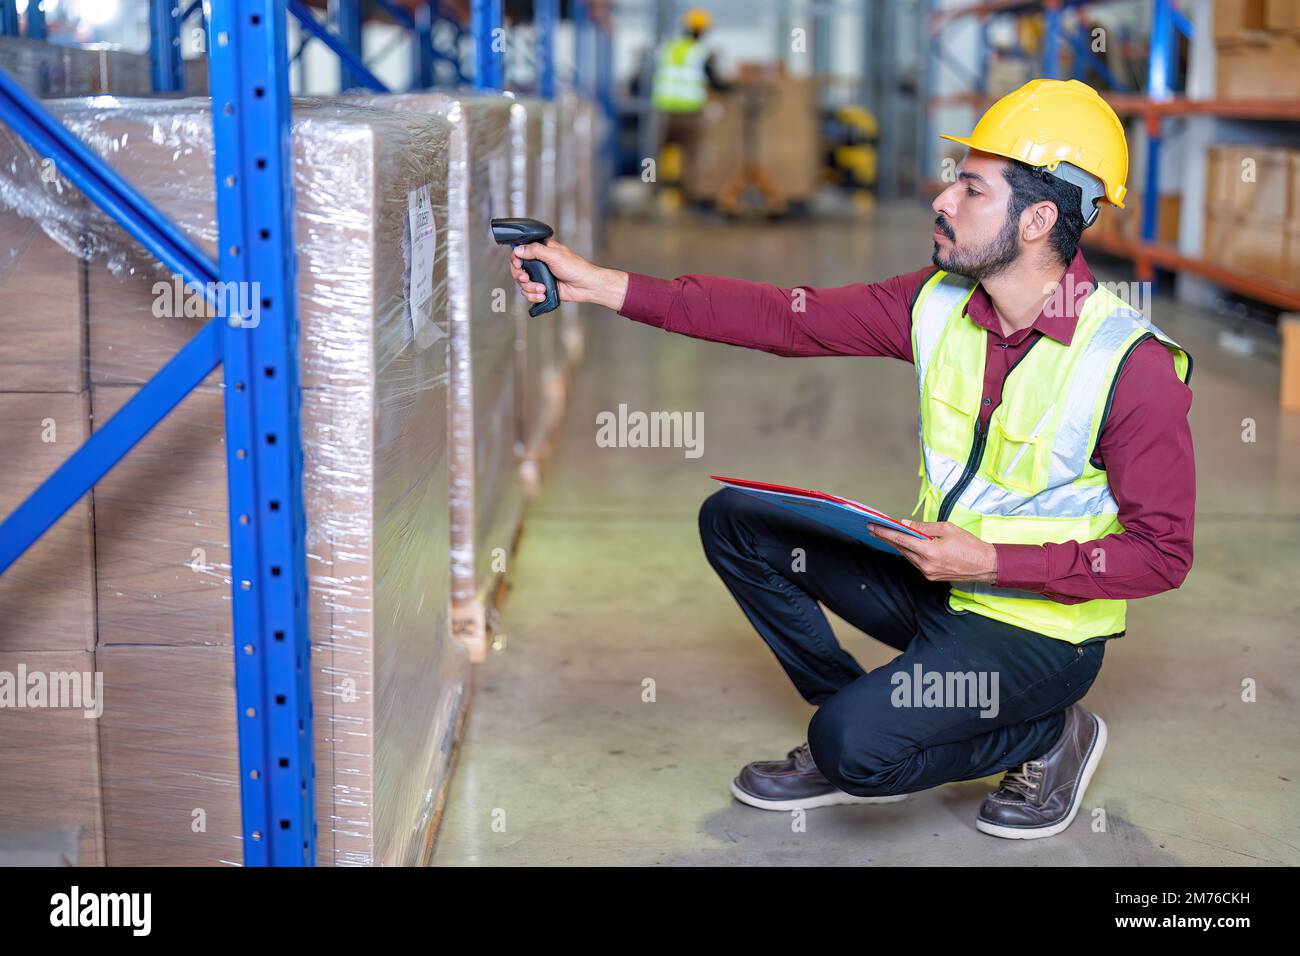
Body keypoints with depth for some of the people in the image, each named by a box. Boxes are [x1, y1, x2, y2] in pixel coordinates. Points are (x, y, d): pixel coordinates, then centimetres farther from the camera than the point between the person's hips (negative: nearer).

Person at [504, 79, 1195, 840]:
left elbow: (1161, 553, -19)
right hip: (935, 579, 7)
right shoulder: (937, 301, -5)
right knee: (735, 520, 1)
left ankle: (1049, 735, 3)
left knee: (856, 746, -27)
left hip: (1041, 629, -7)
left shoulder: (1133, 365, -22)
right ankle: (859, 743, 10)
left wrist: (993, 561, -26)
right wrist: (601, 284, -10)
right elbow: (784, 318, -6)